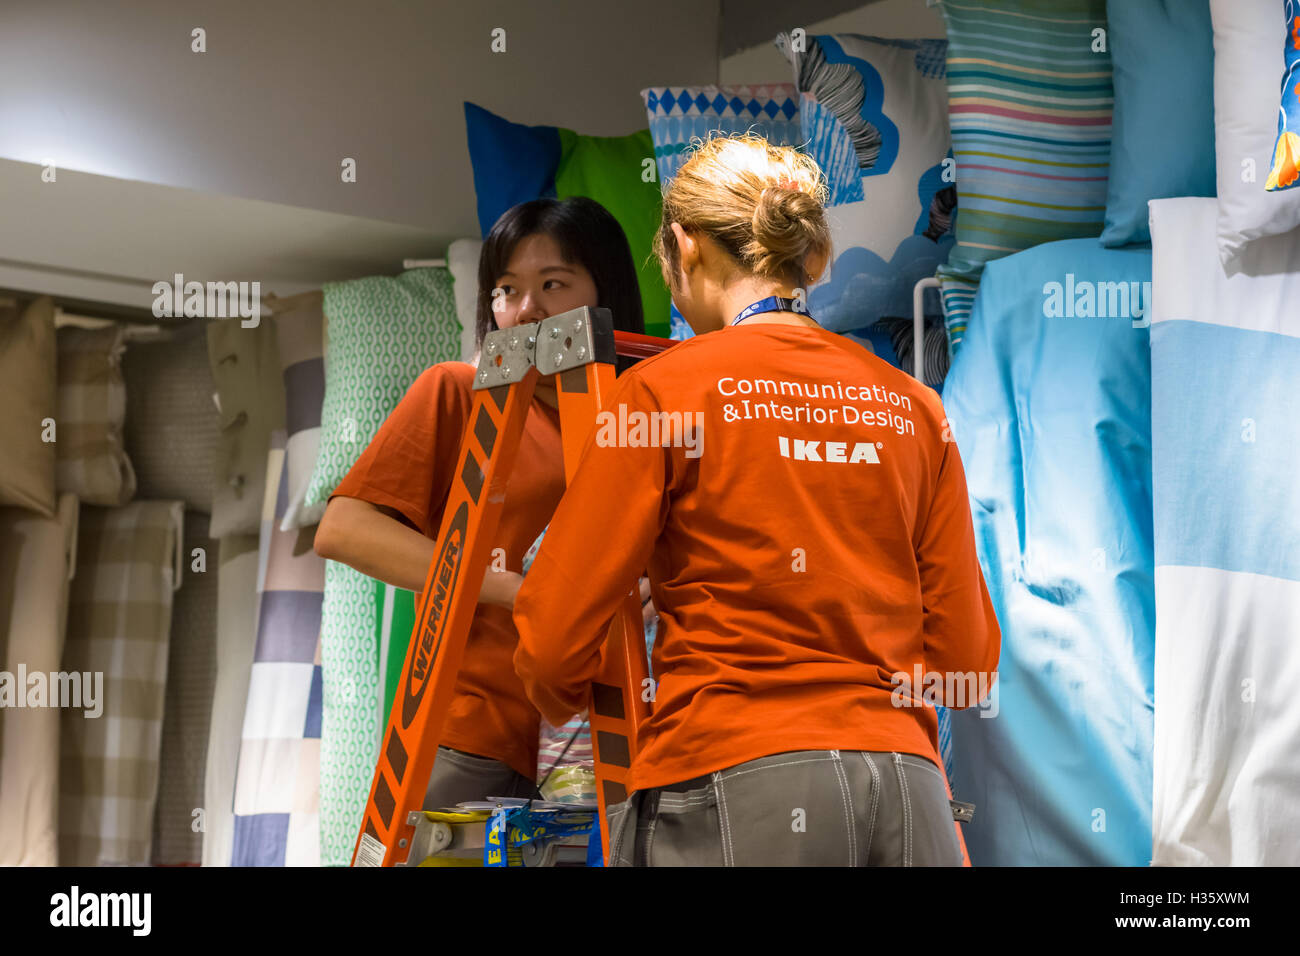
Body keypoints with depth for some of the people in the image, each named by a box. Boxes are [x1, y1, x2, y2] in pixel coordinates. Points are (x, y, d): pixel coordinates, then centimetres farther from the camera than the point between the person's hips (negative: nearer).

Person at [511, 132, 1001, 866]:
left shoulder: (665, 390, -3)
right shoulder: (913, 405, 8)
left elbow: (552, 649, -5)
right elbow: (967, 660, 11)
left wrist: (565, 702, 18)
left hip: (731, 794, -4)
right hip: (907, 797, 4)